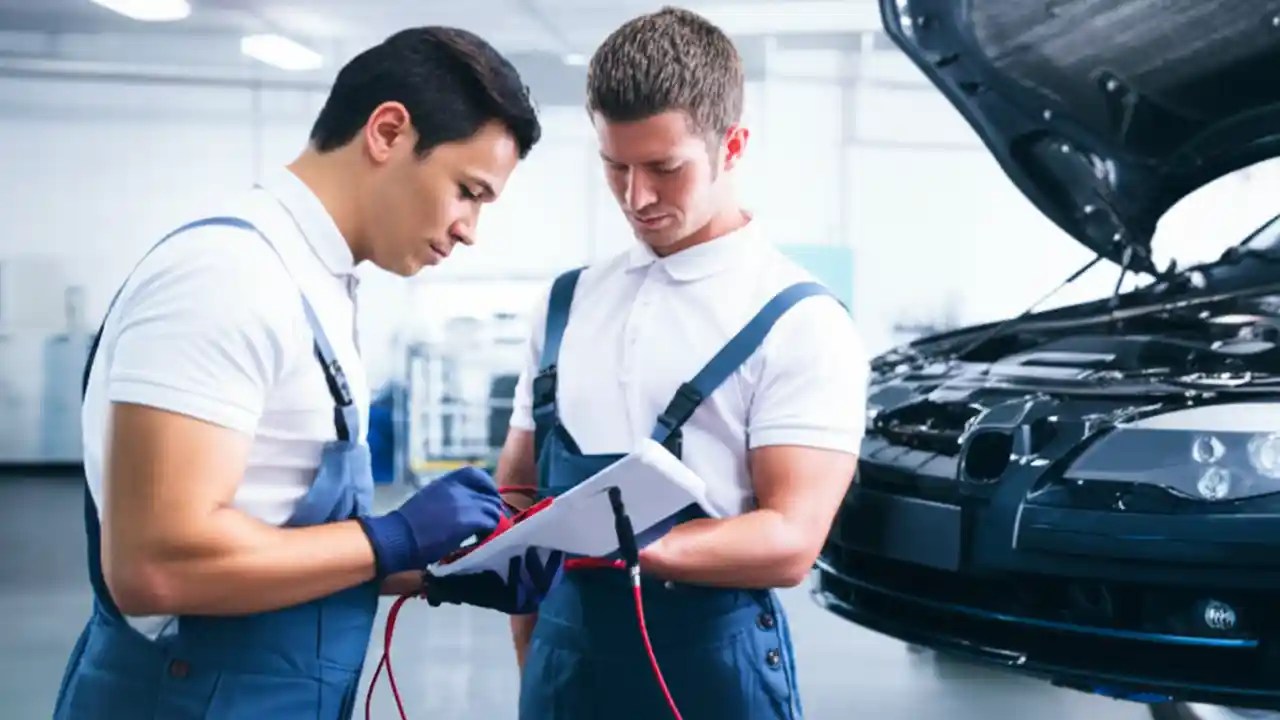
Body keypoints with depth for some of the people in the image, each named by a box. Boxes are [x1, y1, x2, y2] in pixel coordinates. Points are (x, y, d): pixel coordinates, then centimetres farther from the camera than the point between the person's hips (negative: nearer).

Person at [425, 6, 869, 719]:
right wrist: (535, 662, 1)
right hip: (564, 661, 4)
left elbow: (789, 541, -15)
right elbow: (519, 487, 12)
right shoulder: (566, 303, 8)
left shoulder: (798, 322, -8)